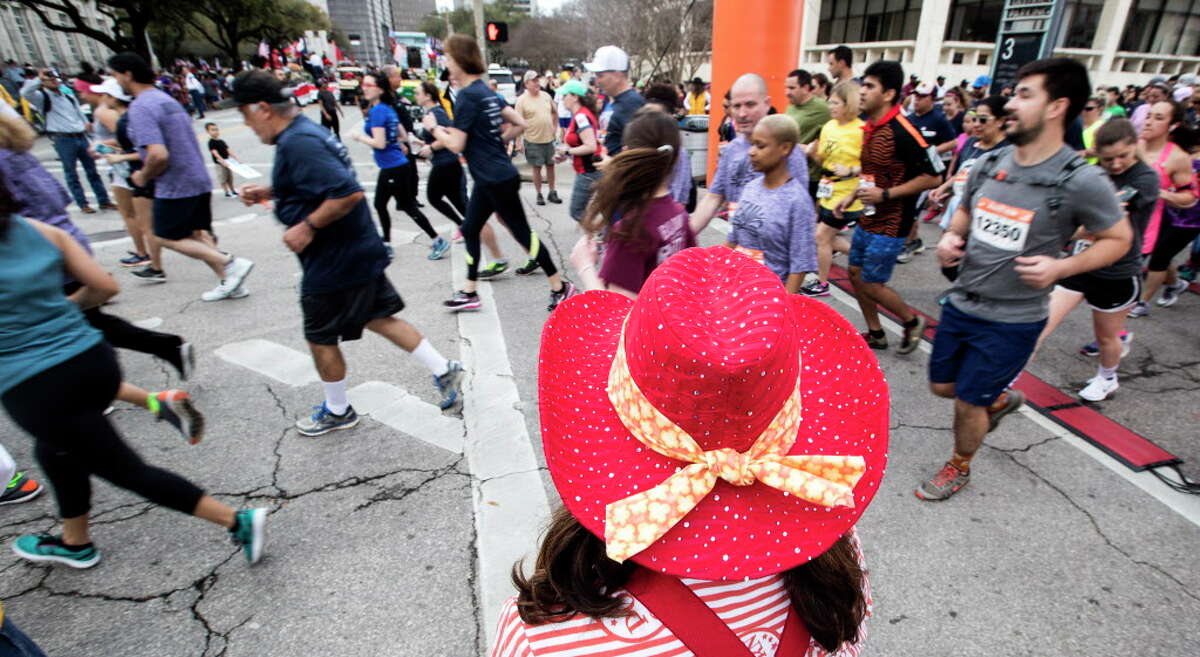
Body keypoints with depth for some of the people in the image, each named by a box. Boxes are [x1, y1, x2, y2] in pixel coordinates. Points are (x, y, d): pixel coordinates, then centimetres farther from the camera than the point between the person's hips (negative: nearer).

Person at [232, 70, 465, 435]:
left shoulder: (296, 143, -22)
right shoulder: (307, 130, 10)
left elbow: (349, 193, -32)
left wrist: (307, 227, -23)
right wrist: (269, 192, 14)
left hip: (334, 263, -9)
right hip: (360, 252, 9)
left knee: (321, 338, 9)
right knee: (379, 318, 17)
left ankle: (337, 411, 28)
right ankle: (444, 370, 18)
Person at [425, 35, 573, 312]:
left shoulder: (467, 96, -17)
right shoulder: (486, 91, 10)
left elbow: (456, 145, -19)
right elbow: (519, 125, 12)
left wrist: (434, 128, -3)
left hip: (496, 180, -10)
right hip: (489, 178, 10)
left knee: (522, 232, -2)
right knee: (470, 230, 15)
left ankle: (560, 287, 9)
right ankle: (470, 292, 25)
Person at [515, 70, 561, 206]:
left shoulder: (546, 96, 5)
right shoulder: (522, 100, -9)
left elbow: (554, 112, 19)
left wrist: (553, 126, 10)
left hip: (549, 138, 4)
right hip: (533, 140, -4)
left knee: (550, 165, 10)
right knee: (537, 167, 4)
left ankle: (552, 193, 22)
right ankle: (539, 195, 15)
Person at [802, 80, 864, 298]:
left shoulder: (861, 130, -16)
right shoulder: (828, 127, 5)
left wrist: (851, 171, -26)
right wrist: (813, 152, -8)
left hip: (846, 195, -8)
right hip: (827, 192, 8)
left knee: (822, 236, -3)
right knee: (828, 238, 15)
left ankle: (822, 284, 14)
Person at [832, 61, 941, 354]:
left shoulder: (902, 132, -20)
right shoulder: (870, 128, 6)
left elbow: (932, 176, -18)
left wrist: (885, 195, -22)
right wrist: (851, 198, 11)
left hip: (890, 225, -9)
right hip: (867, 219, 9)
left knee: (871, 284, -2)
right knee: (855, 274, 14)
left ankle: (912, 321, 25)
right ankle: (875, 334, 31)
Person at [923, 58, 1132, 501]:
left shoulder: (1081, 182, -16)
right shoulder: (988, 163, -1)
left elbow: (1118, 239, -3)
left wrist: (1061, 267, -20)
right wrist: (951, 237, -5)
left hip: (1012, 319, -5)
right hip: (960, 303, 5)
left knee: (968, 403, 5)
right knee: (942, 386, 18)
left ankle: (959, 467, 35)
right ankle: (1001, 400, 51)